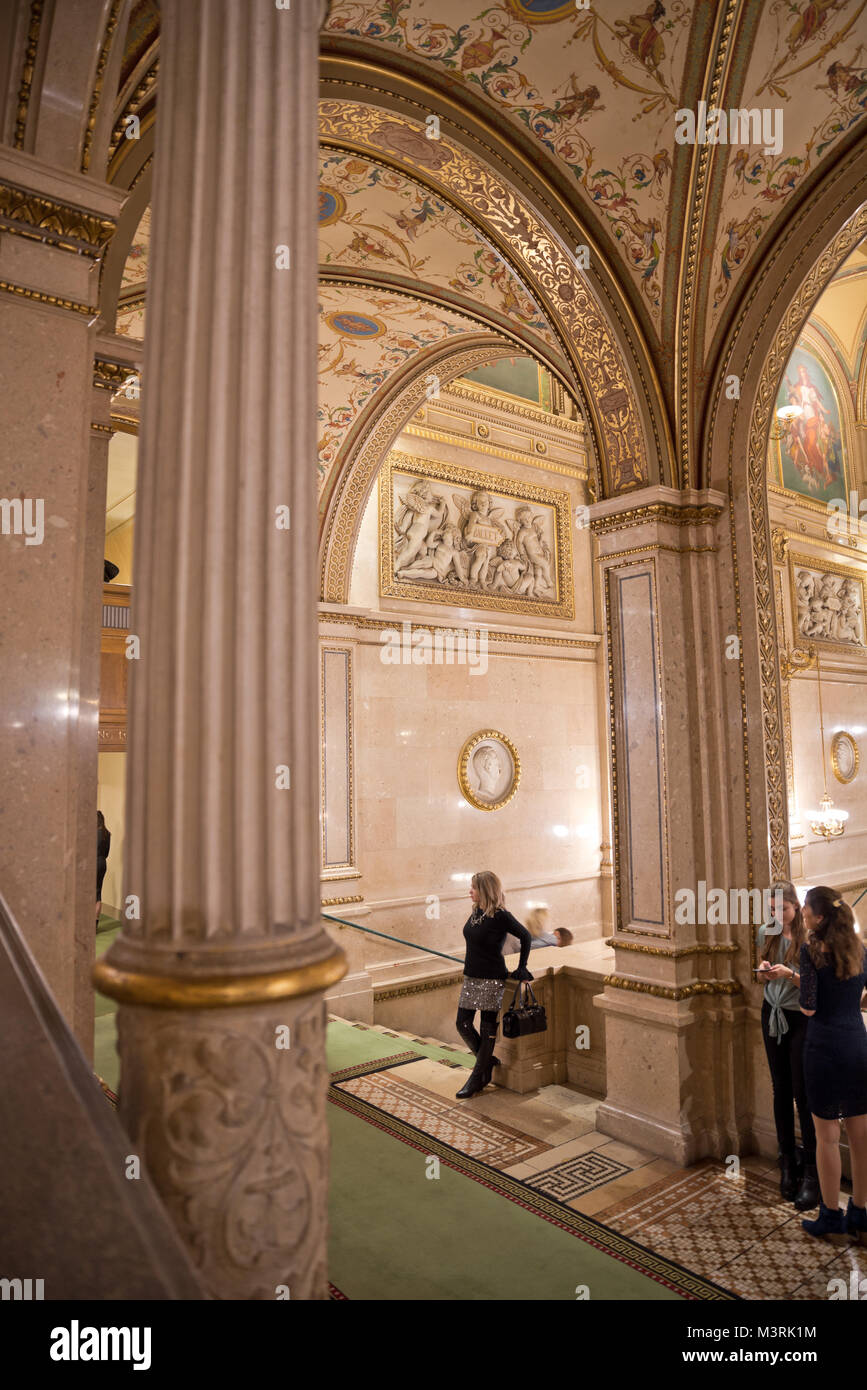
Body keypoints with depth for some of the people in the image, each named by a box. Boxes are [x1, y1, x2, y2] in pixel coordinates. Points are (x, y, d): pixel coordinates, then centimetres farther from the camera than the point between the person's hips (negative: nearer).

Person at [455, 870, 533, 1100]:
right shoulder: (475, 912, 5)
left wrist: (521, 968, -4)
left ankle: (478, 1078, 15)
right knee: (463, 1023, 8)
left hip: (491, 980, -8)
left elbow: (525, 937, -8)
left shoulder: (500, 916, -16)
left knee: (487, 1028, 4)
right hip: (471, 977, 8)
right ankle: (488, 1061, 29)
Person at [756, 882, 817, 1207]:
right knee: (781, 1091, 10)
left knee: (802, 1093, -4)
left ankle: (810, 1173, 7)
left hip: (801, 1018, -5)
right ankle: (787, 1164, 21)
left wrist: (789, 974, -28)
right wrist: (765, 973, -10)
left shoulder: (809, 937, -12)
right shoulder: (766, 933, 3)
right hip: (773, 1015, 5)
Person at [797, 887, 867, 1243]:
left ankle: (831, 1219, 17)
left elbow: (809, 1006, -16)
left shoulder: (812, 949, -13)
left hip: (825, 1049, -6)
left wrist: (802, 1003, 7)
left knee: (827, 1136, 6)